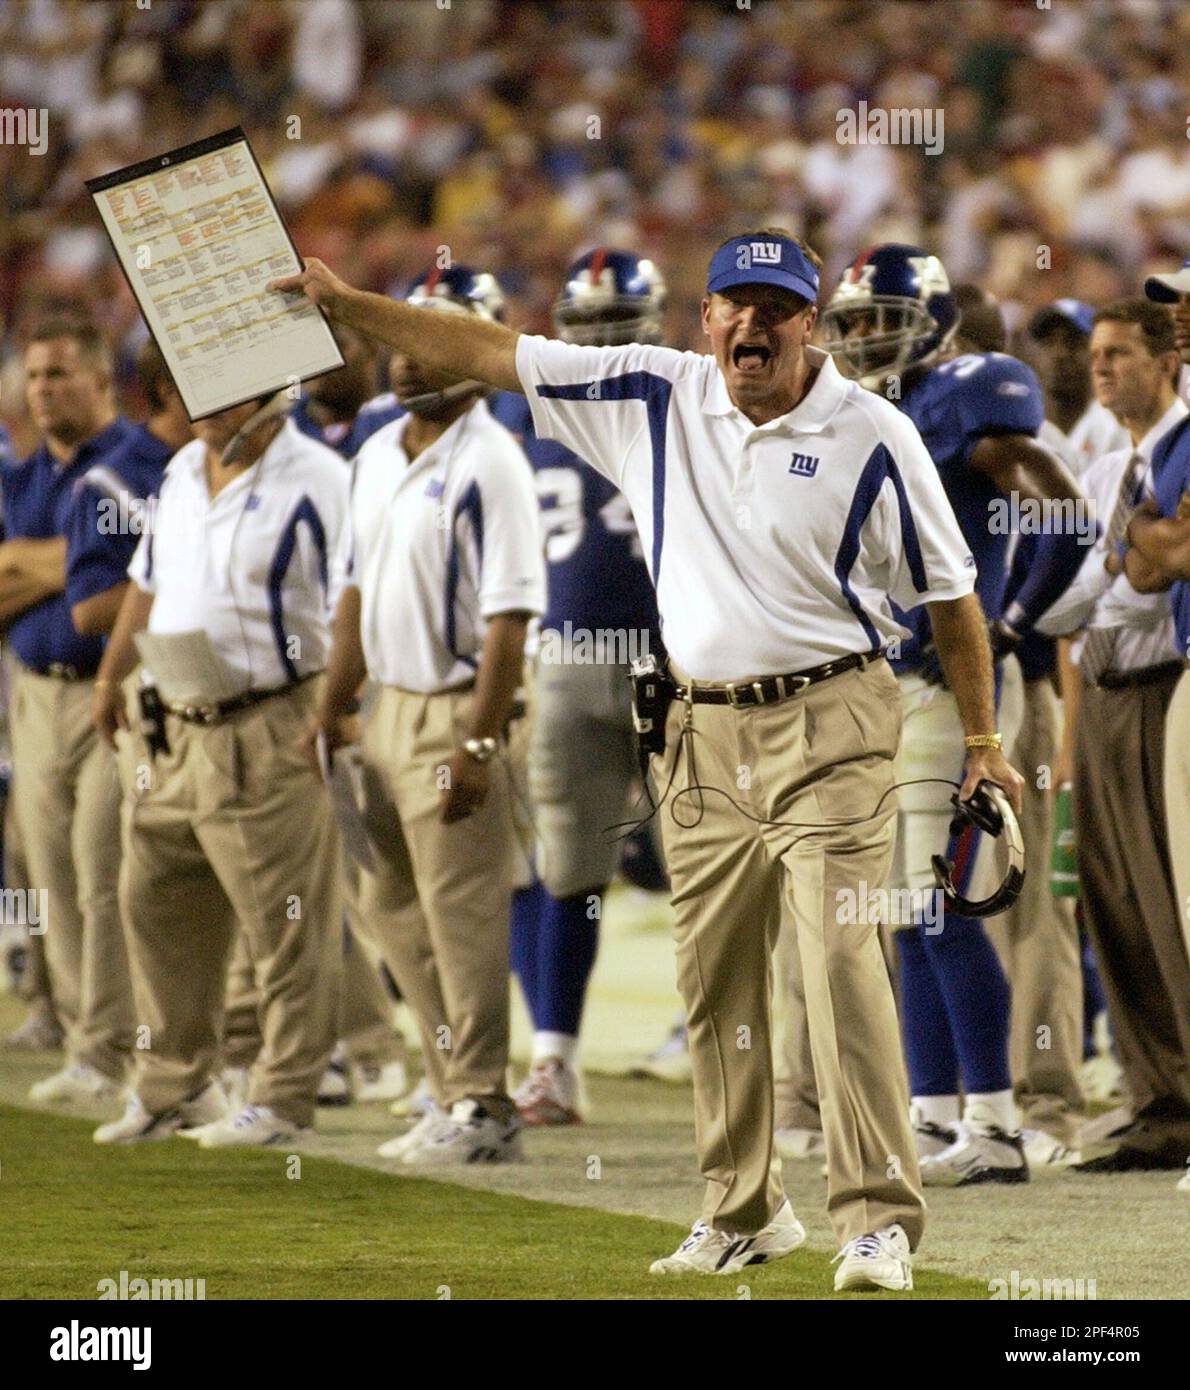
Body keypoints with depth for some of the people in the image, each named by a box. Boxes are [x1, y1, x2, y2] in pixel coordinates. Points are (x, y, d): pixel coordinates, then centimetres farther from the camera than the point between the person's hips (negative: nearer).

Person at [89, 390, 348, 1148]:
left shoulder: (315, 483, -11)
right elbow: (148, 581, 27)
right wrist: (111, 673, 29)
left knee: (287, 927, -3)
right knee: (157, 907, 13)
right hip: (176, 730, 8)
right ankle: (173, 1084, 25)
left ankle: (284, 1098, 5)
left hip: (271, 735, -8)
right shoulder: (183, 474, 14)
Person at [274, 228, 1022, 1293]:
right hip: (704, 730, 5)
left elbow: (949, 592, 3)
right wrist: (344, 303, 7)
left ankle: (880, 1219, -16)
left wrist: (982, 742, 5)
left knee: (841, 963, -15)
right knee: (714, 983, 8)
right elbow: (491, 354, 9)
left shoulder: (872, 435, -5)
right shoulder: (655, 396, 5)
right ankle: (744, 1214, 20)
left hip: (829, 729, -5)